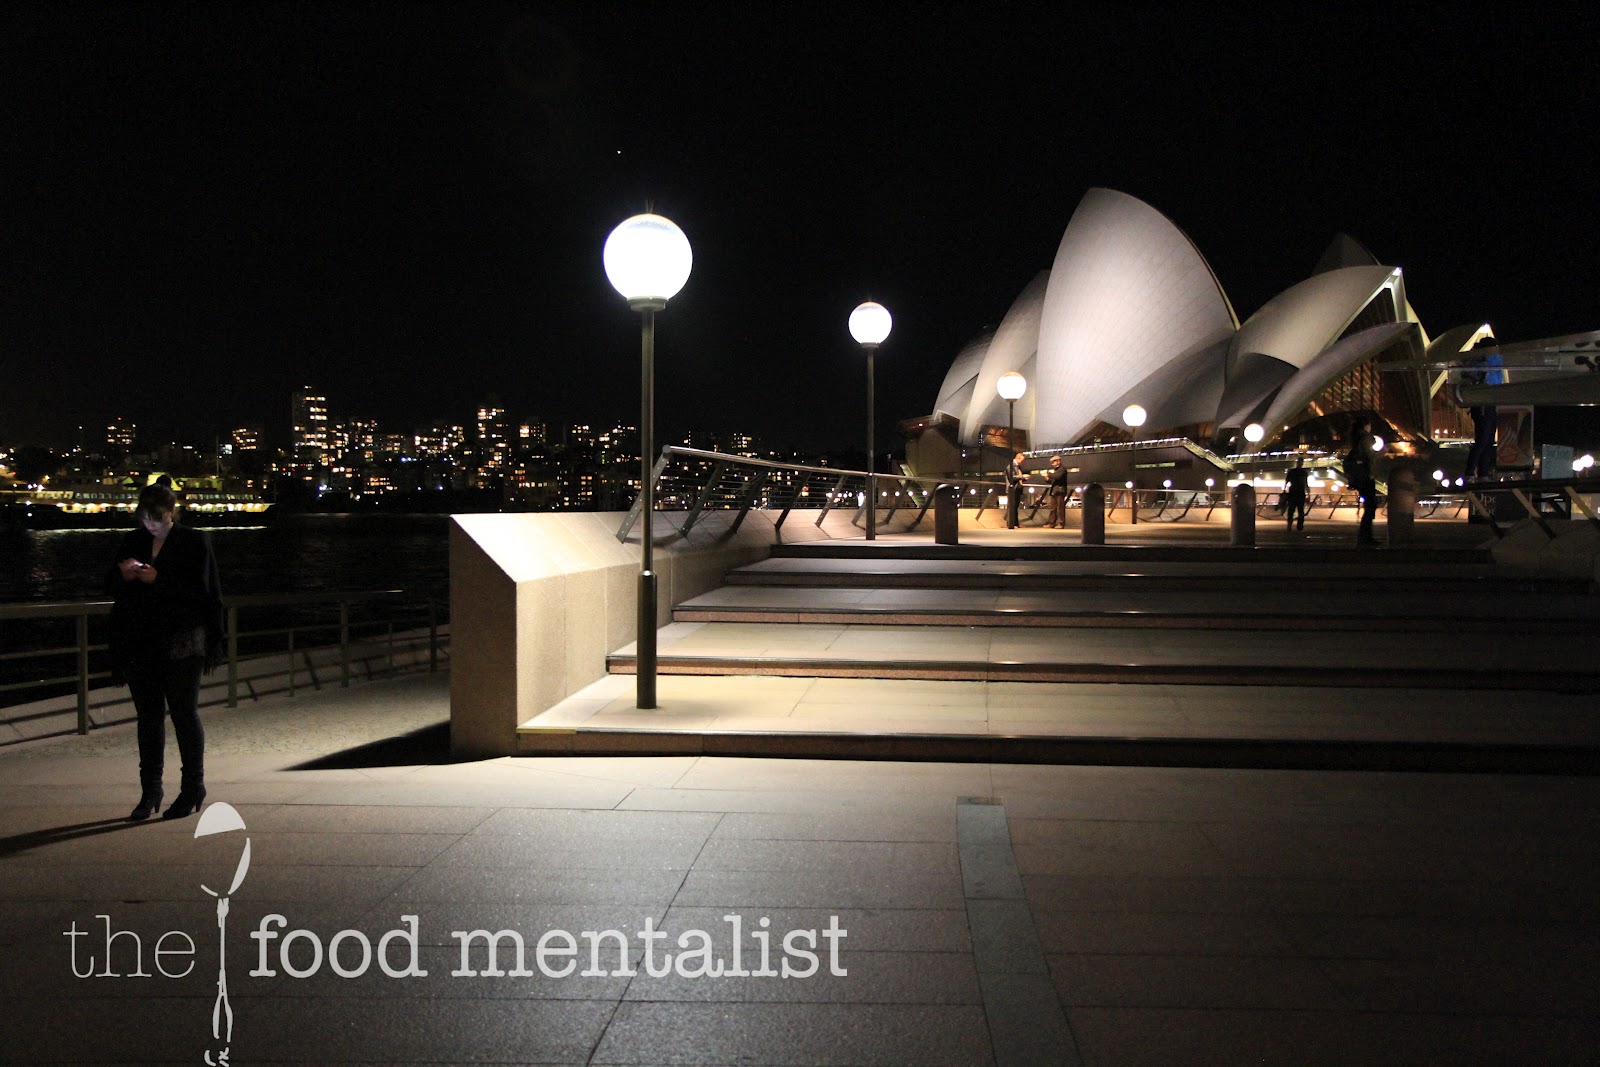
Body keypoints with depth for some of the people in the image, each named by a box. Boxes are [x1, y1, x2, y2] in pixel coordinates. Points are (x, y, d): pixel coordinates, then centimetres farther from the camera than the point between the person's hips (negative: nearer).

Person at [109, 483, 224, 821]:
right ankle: (149, 791, 14)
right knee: (148, 715, 7)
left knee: (184, 714, -1)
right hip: (140, 643, 4)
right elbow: (113, 586, 13)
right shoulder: (132, 542, 12)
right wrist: (123, 575, -9)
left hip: (181, 644, -4)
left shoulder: (193, 542, -1)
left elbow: (200, 590, -9)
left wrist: (159, 580, -19)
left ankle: (193, 787, 10)